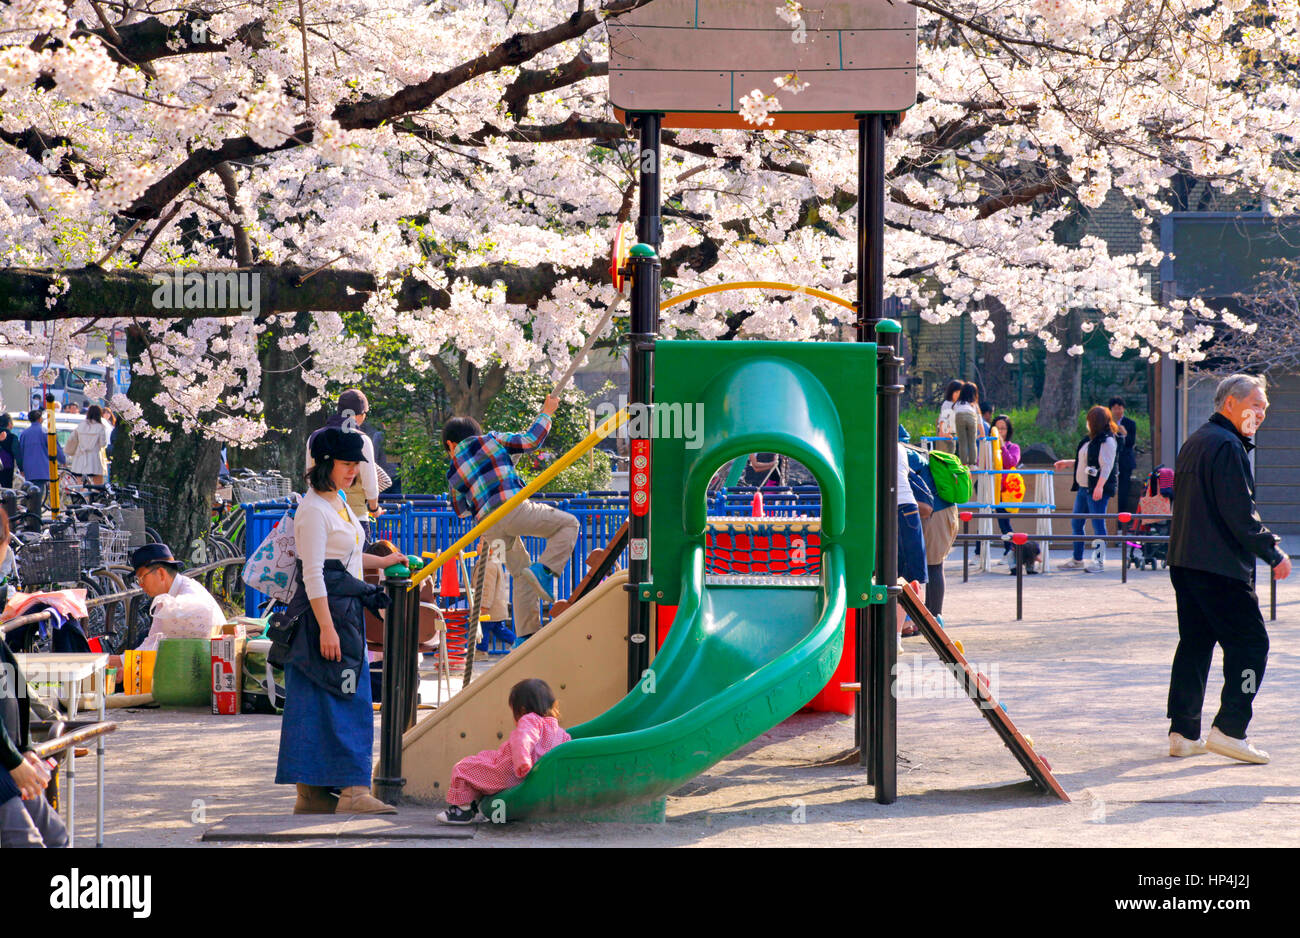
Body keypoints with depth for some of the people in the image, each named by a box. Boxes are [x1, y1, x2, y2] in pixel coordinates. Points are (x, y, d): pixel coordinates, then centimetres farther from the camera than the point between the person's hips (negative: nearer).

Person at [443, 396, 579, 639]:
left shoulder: (453, 472, 18)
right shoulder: (491, 440, 10)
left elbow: (460, 510, 29)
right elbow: (530, 440, 9)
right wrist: (546, 413, 23)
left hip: (489, 525, 5)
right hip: (513, 508, -5)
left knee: (522, 575, 18)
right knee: (568, 524, 8)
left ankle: (526, 634, 13)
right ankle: (544, 570, -15)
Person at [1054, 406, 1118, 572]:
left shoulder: (1107, 441, -12)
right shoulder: (1089, 440, 16)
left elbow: (1106, 466, -19)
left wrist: (1099, 486, -27)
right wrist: (1067, 463, 30)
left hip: (1097, 490, -10)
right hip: (1083, 488, 10)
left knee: (1098, 524, -4)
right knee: (1076, 524, 11)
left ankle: (1100, 561, 4)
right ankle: (1077, 560, 19)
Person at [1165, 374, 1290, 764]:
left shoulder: (1194, 442, 18)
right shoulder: (1228, 447, -14)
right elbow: (1240, 513, -19)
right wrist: (1273, 553, -11)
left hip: (1184, 562, 10)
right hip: (1220, 566, -10)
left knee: (1194, 642, 12)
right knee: (1250, 642, -4)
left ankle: (1184, 732, 12)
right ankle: (1229, 729, -9)